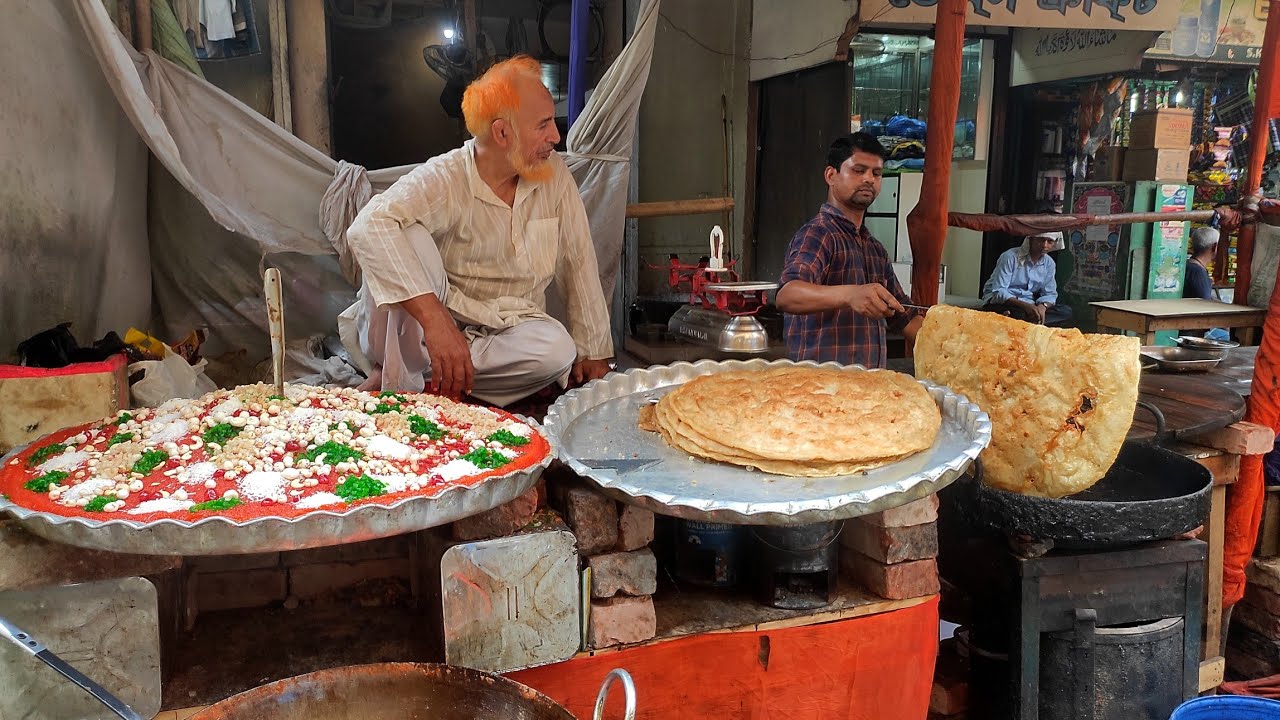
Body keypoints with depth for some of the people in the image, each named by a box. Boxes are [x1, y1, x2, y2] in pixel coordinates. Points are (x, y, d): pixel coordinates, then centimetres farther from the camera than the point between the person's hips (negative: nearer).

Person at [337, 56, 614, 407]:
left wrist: (593, 352, 4)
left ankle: (436, 377, -17)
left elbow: (579, 262, 2)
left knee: (558, 350, -30)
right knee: (407, 236, -28)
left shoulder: (554, 175, -5)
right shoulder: (444, 179, -19)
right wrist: (435, 318, -46)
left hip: (510, 328, 3)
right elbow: (367, 228, -36)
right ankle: (395, 376, -20)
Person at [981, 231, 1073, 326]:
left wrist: (1042, 306, -24)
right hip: (1001, 302, -7)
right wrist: (1025, 306, -34)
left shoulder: (1049, 263, 4)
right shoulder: (1010, 257, -15)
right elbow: (999, 292, -21)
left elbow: (1050, 294, 2)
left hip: (1028, 306, 7)